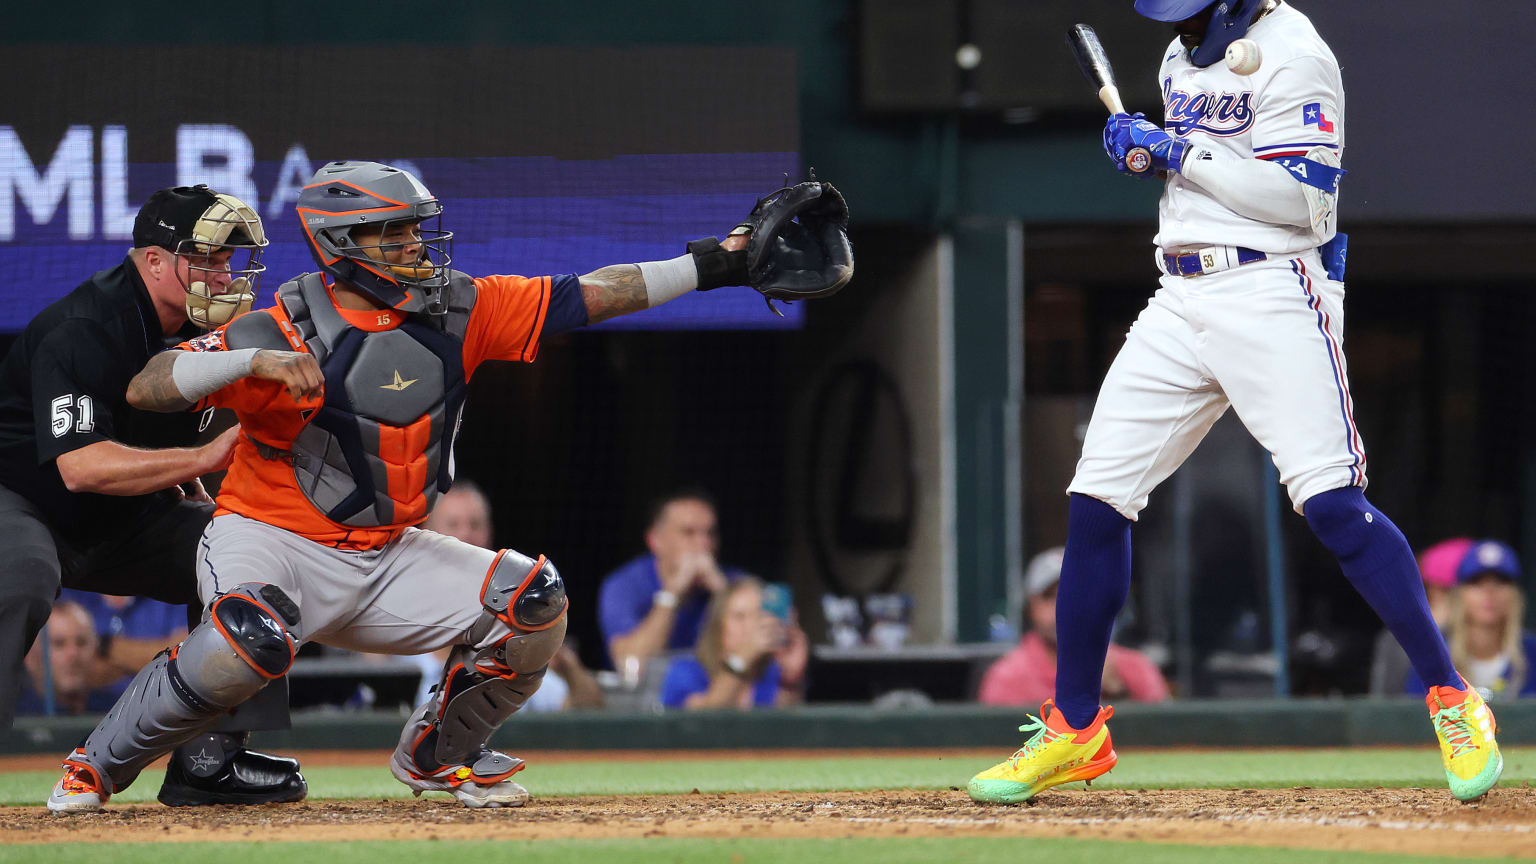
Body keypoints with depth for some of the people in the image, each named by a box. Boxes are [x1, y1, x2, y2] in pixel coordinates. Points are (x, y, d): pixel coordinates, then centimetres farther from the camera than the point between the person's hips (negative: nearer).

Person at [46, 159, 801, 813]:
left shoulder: (455, 311, -1)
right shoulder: (285, 330, -18)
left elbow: (588, 297, 1)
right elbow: (145, 390, -26)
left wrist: (706, 267, -3)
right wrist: (252, 362, -40)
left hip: (387, 560, 6)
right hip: (271, 544, -6)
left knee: (534, 602, -7)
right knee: (251, 640, -37)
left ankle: (435, 754, 17)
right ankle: (95, 768, -15)